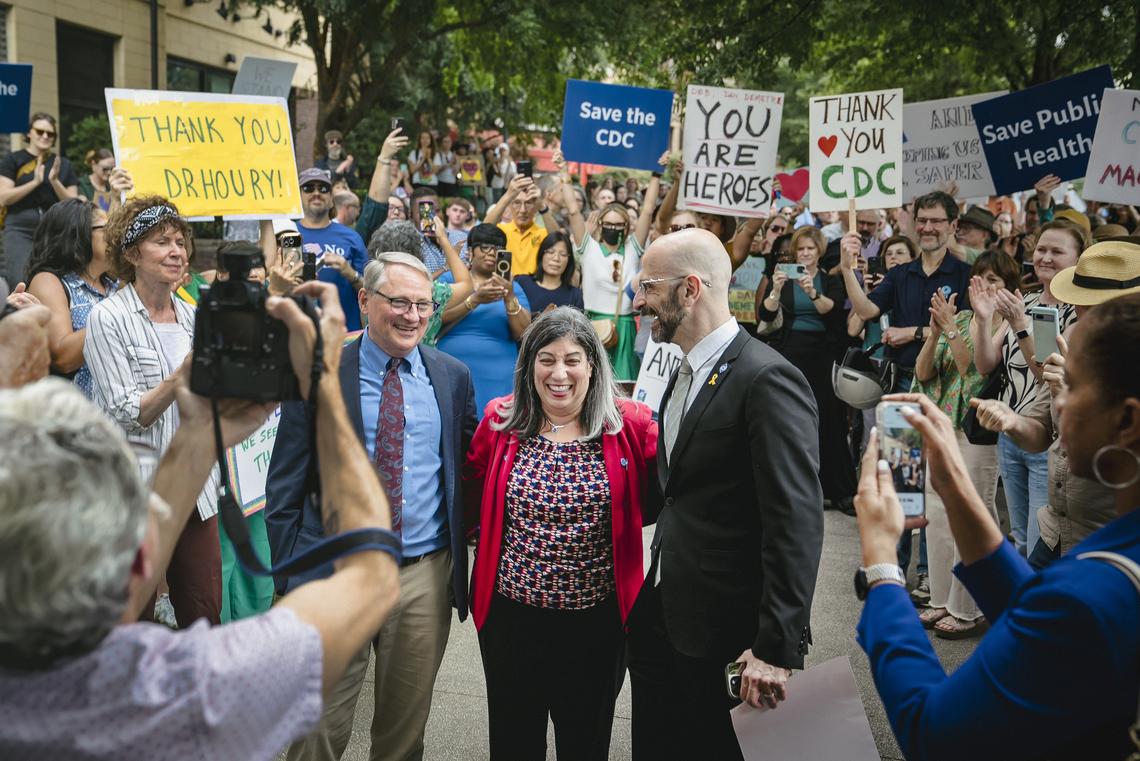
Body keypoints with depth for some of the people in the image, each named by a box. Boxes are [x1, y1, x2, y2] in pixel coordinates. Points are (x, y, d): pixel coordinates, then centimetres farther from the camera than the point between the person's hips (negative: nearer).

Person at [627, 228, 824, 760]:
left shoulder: (767, 379, -19)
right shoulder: (685, 373, 10)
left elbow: (797, 522, -22)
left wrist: (777, 647, -23)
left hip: (726, 636, -8)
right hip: (660, 617, 8)